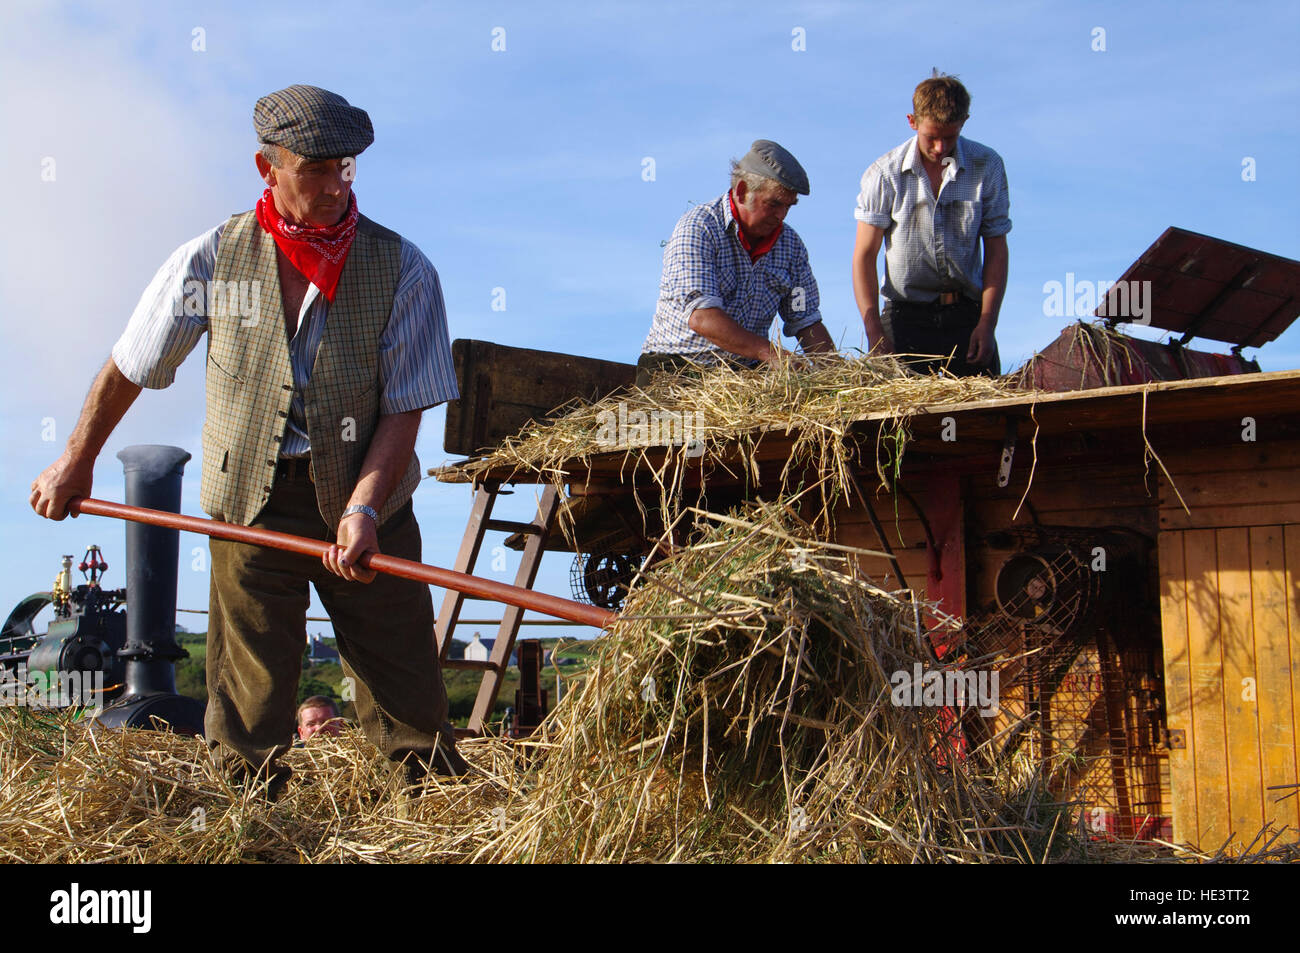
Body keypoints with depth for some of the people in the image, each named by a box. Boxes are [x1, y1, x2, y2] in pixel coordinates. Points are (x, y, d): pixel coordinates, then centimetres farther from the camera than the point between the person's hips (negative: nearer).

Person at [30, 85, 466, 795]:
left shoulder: (402, 269, -5)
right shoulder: (215, 258, -2)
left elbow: (405, 407, -5)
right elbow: (128, 367, 11)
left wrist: (363, 507, -18)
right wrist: (77, 460, 19)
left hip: (368, 502, 0)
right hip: (250, 502, 1)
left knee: (411, 706, 3)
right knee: (247, 715, 5)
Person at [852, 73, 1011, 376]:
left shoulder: (987, 166, 1)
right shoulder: (884, 173, -3)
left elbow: (996, 249, 4)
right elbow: (864, 255, -3)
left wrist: (987, 323, -6)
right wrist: (875, 331, -14)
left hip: (967, 315, 1)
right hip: (906, 315, -1)